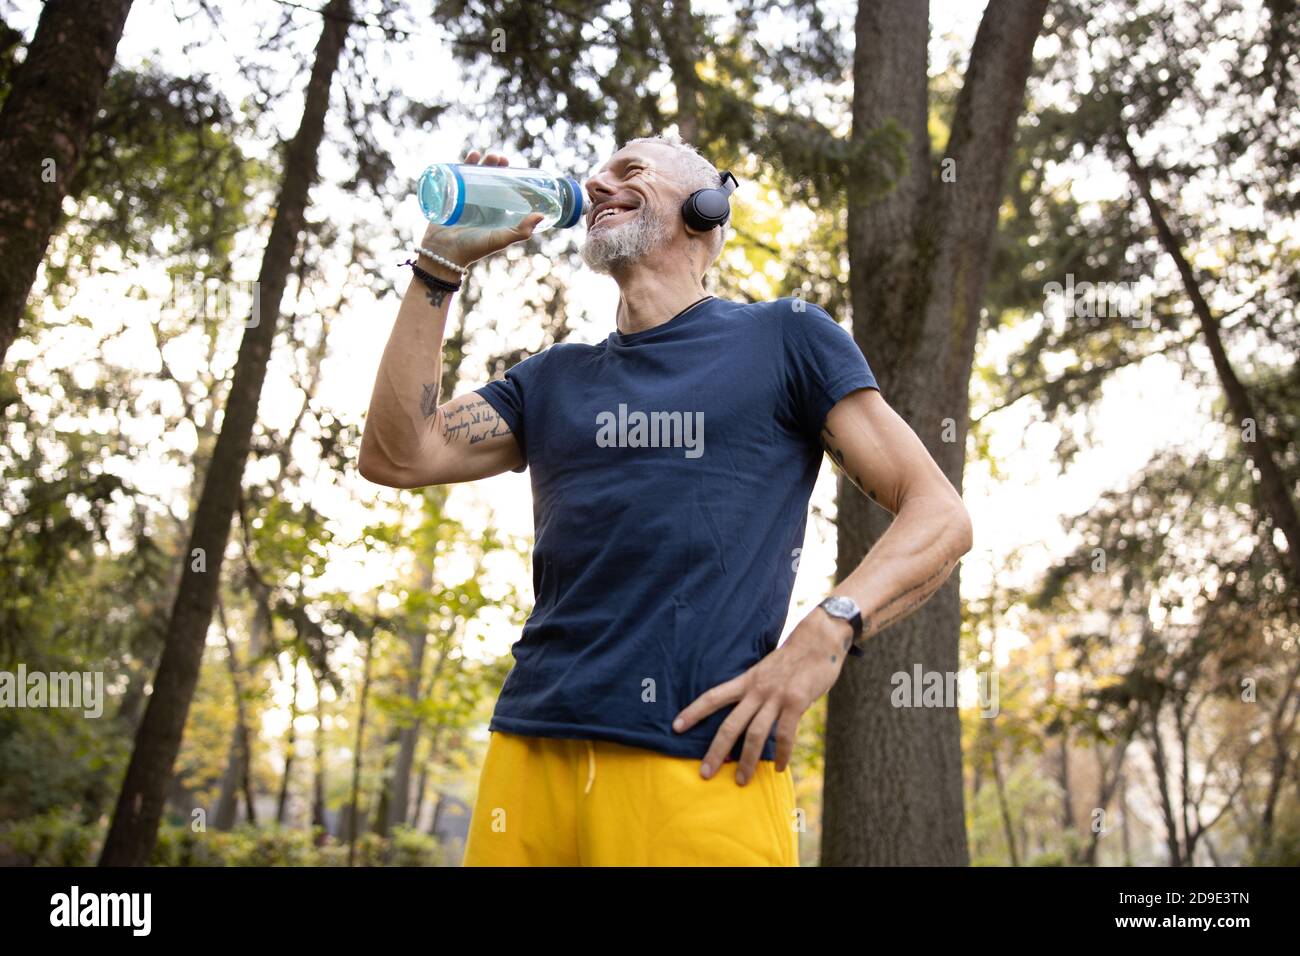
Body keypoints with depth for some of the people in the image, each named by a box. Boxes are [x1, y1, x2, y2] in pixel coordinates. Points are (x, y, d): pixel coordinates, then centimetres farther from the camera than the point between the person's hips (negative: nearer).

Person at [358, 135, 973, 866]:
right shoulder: (553, 379, 20)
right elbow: (397, 456, 8)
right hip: (530, 752, 4)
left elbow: (942, 517, 2)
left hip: (698, 761, -4)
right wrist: (441, 264, 8)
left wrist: (826, 635, -15)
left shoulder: (785, 338, 8)